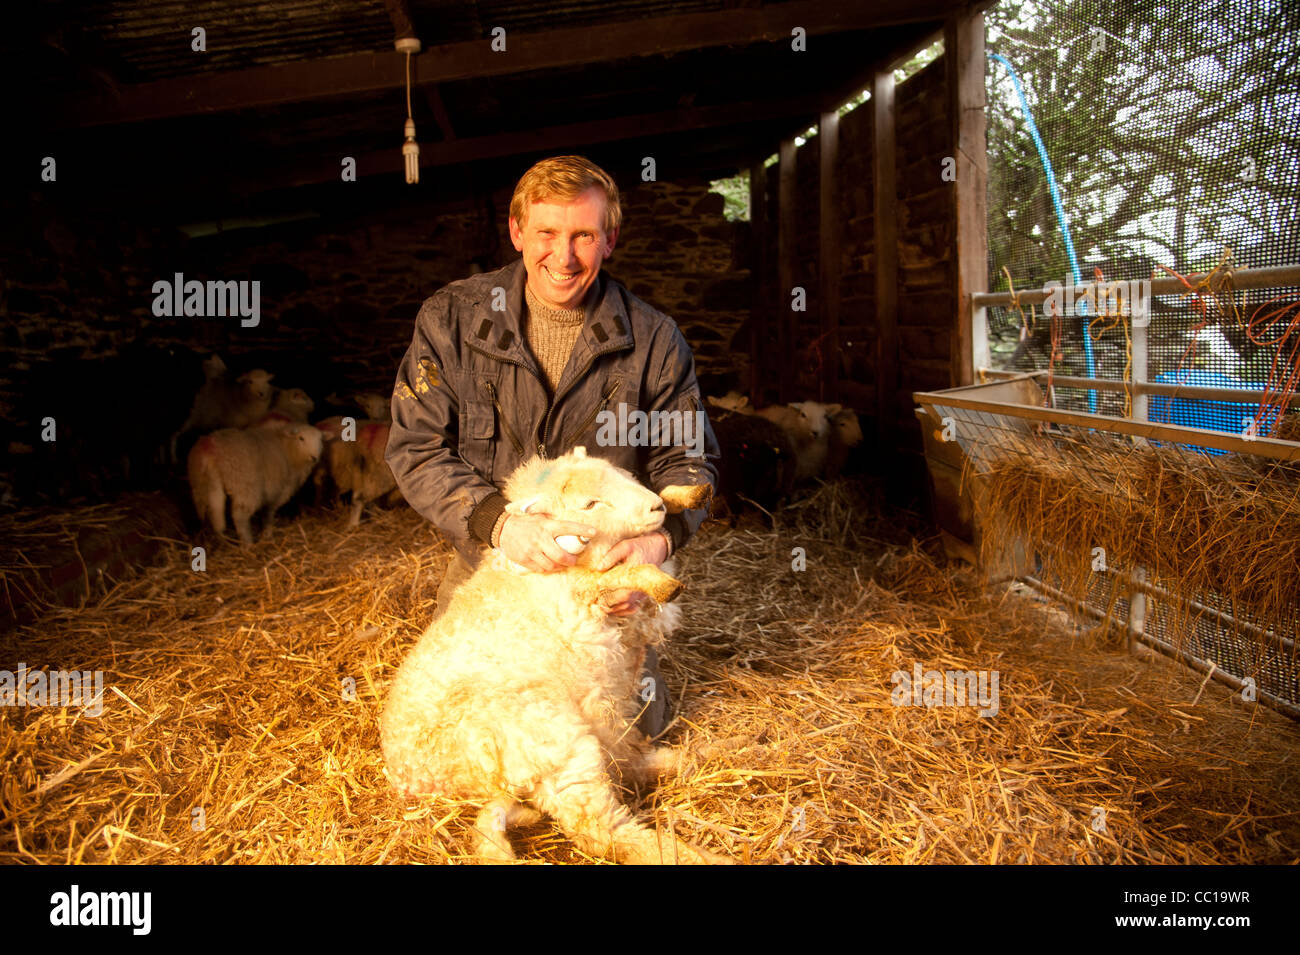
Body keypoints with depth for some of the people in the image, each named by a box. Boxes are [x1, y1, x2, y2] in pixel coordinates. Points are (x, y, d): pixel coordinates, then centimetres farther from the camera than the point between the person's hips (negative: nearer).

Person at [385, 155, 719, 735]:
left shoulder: (653, 340, -9)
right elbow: (416, 450, -12)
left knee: (639, 722, 1)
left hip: (601, 575, 0)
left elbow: (686, 459, -4)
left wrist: (658, 540, -26)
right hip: (488, 563, 0)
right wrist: (498, 521, -30)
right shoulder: (450, 320, -9)